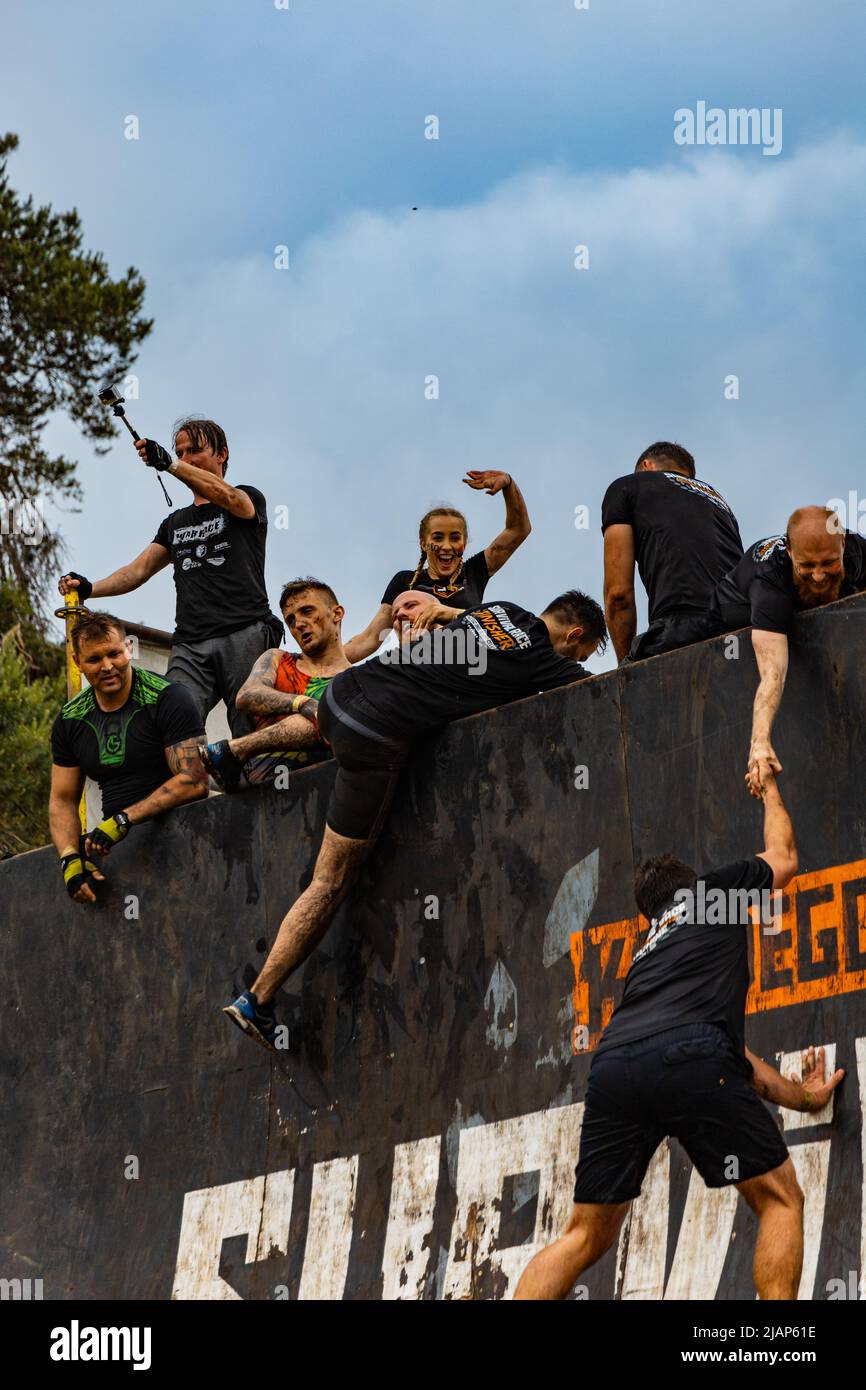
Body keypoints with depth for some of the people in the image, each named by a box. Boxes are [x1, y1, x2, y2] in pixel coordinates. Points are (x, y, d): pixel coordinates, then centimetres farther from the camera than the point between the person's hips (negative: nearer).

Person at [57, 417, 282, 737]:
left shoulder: (249, 499, 12)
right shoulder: (175, 522, 30)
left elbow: (226, 496, -12)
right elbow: (139, 570, 19)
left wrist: (169, 465, -26)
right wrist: (90, 588, 0)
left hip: (245, 635, -4)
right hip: (190, 646, 4)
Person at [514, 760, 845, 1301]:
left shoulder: (650, 951, 40)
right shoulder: (716, 890, 27)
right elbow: (784, 859, 47)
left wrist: (801, 1095, 46)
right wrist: (769, 785, 62)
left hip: (613, 1067, 5)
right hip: (687, 1060, -5)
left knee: (587, 1236, 11)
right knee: (781, 1199, 7)